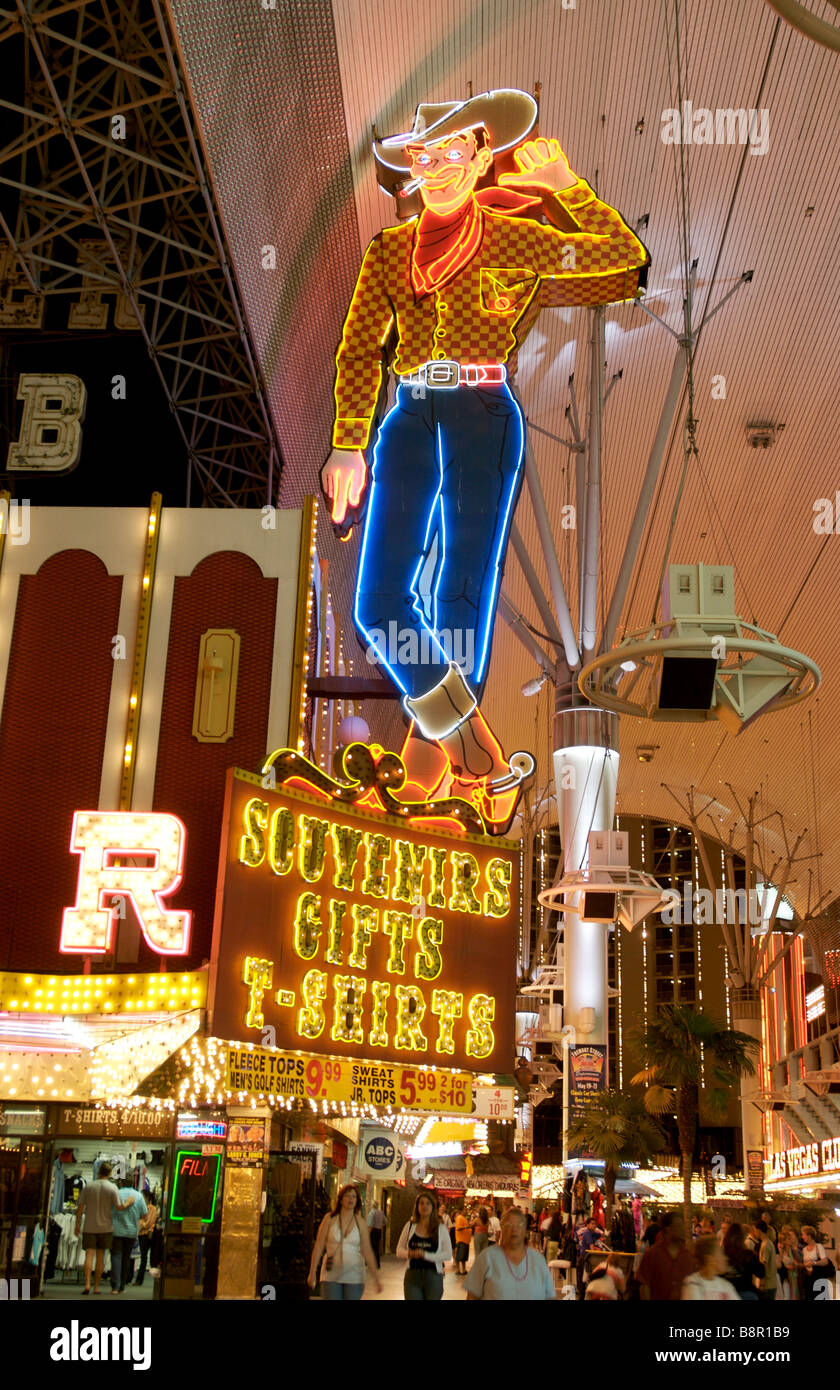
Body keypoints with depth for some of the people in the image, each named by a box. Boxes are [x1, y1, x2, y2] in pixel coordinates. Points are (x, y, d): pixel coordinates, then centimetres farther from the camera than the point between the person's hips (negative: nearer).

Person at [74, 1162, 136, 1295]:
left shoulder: (88, 1187, 1)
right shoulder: (113, 1188, -5)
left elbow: (80, 1208, 1)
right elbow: (119, 1207, -10)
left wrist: (77, 1225, 8)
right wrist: (129, 1202, 9)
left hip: (90, 1227, 0)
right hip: (105, 1227, 0)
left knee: (89, 1255, -2)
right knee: (100, 1257, 7)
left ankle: (87, 1284, -17)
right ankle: (96, 1287, 9)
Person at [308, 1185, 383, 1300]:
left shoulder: (360, 1223, 1)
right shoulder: (330, 1218, 0)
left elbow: (367, 1252, 0)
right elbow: (319, 1247, 1)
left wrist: (376, 1277, -5)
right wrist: (313, 1271, -3)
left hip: (353, 1277, 1)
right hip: (331, 1276, -1)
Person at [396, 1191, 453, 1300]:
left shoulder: (441, 1228, 0)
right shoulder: (410, 1226, 5)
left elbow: (448, 1255, -7)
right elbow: (399, 1251, 7)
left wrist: (425, 1255, -17)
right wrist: (410, 1254, -15)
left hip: (433, 1277, -1)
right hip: (412, 1276, 1)